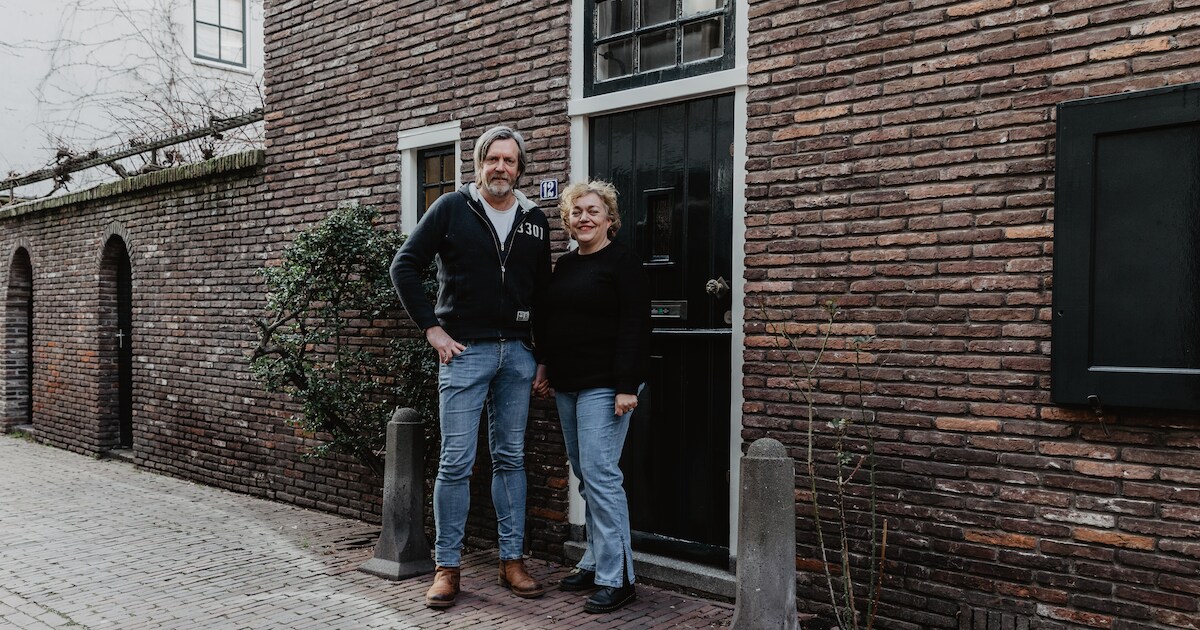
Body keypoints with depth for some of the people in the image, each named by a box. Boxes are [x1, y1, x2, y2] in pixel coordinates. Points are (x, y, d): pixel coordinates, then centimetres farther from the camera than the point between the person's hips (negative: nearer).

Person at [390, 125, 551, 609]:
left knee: (511, 459, 10)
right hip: (466, 351, -4)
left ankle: (512, 560, 20)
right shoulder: (452, 208, -2)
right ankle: (447, 567, 10)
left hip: (517, 352, 4)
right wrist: (432, 328, -7)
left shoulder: (535, 220, 10)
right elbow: (404, 266, -2)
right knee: (456, 462, -2)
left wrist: (540, 348, 9)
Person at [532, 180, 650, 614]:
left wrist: (627, 386, -20)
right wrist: (544, 367, 17)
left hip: (604, 385, -8)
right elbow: (548, 321, 23)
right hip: (568, 384, 8)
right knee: (583, 474, 11)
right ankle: (595, 561, 22)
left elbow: (634, 329, -14)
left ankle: (616, 578, -3)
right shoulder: (565, 264, 15)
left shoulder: (622, 263, -7)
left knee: (599, 474, -10)